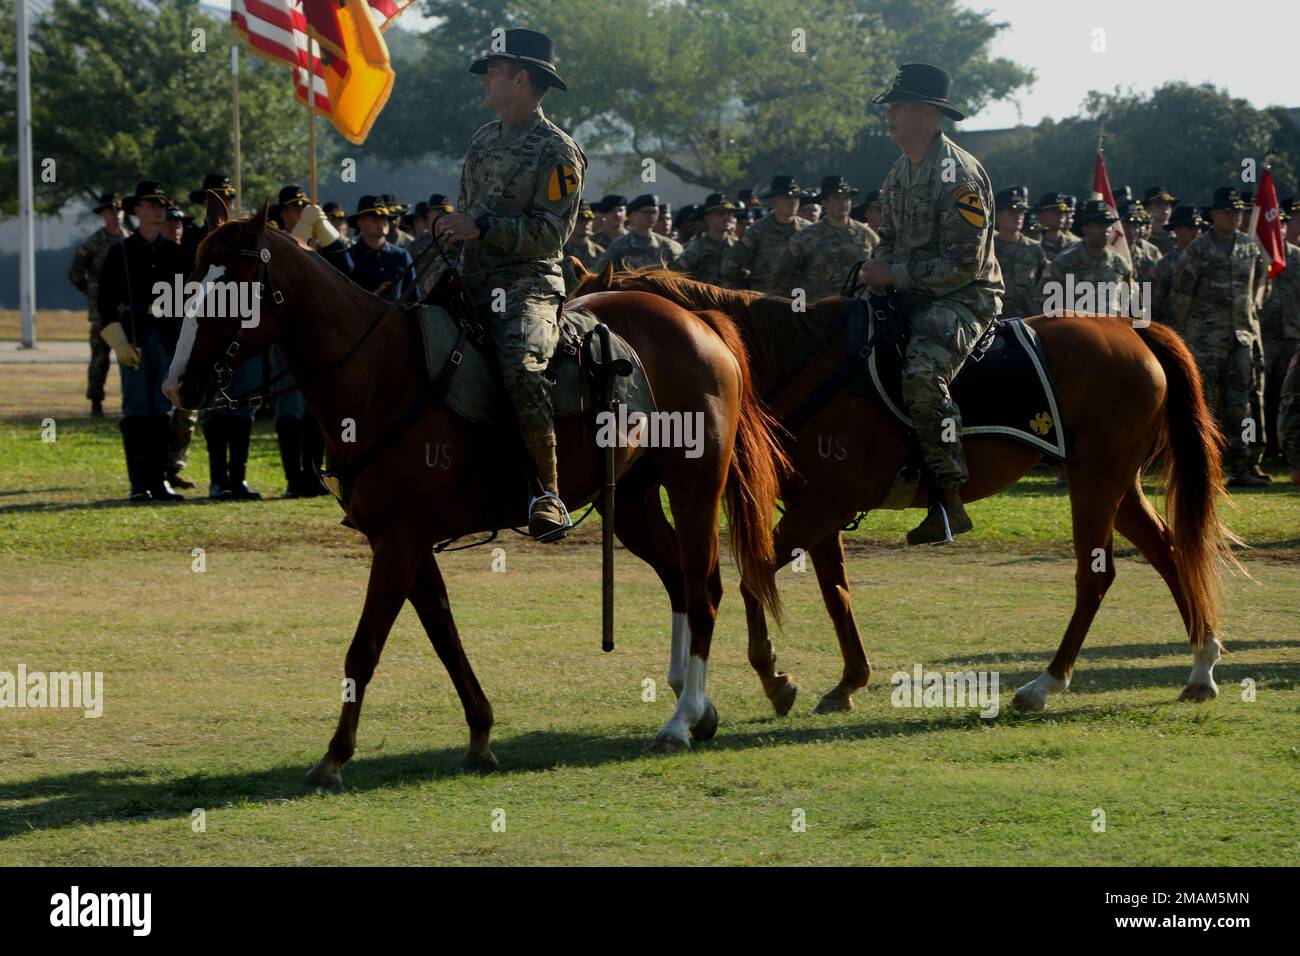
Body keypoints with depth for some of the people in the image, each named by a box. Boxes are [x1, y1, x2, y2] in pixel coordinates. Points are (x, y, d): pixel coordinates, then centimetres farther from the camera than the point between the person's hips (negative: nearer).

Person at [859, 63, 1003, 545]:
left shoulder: (959, 175, -17)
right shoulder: (902, 171, 12)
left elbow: (963, 264, -20)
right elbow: (892, 237, 23)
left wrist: (896, 275, -19)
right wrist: (877, 271, 1)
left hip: (964, 297, -10)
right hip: (912, 296, 10)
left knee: (921, 375, -32)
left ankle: (949, 501, -27)